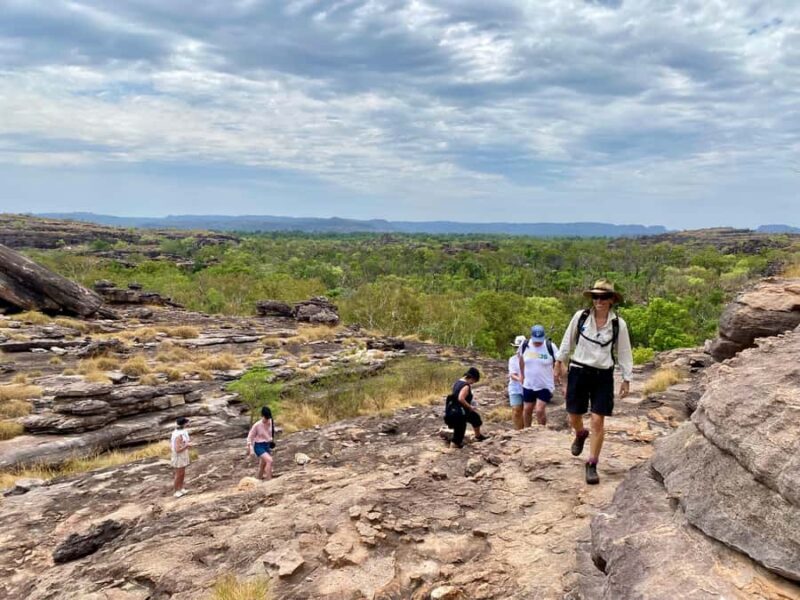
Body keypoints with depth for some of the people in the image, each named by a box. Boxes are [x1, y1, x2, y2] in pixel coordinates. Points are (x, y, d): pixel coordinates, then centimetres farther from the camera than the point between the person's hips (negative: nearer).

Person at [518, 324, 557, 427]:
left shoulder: (550, 347, -15)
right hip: (528, 385, 4)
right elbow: (521, 358, 14)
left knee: (540, 410, -10)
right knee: (527, 410, 11)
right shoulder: (525, 346, -5)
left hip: (545, 386, -4)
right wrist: (523, 375, 18)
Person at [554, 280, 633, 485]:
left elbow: (624, 353, 3)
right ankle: (581, 434, 47)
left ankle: (592, 465, 9)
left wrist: (626, 379, 3)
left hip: (603, 376, -1)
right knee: (574, 418, 10)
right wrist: (560, 362, 13)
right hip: (578, 372, 1)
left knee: (597, 422, -4)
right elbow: (568, 340, 9)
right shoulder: (580, 317, -4)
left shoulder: (618, 324, -4)